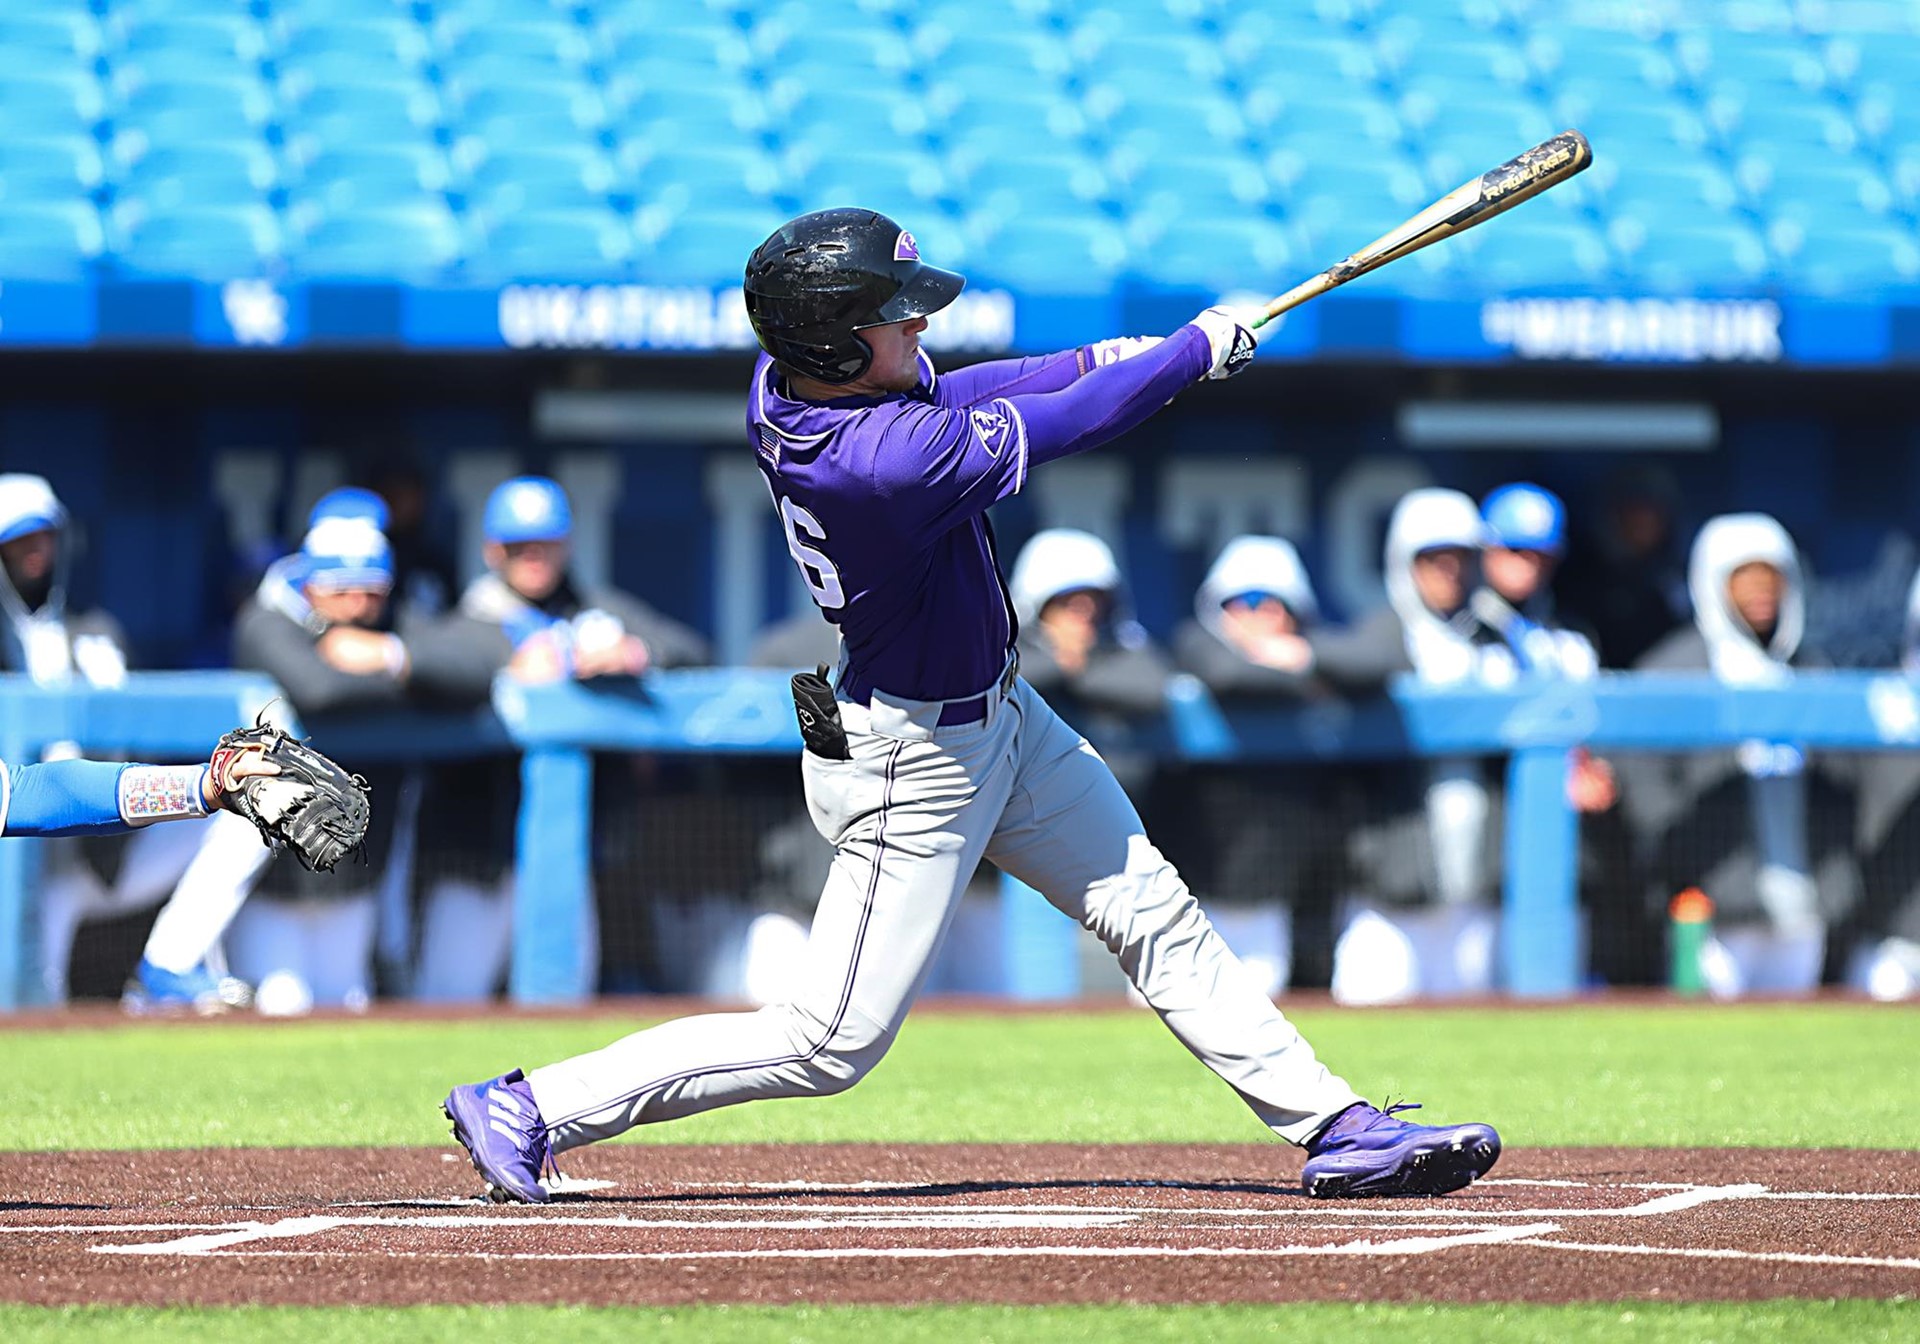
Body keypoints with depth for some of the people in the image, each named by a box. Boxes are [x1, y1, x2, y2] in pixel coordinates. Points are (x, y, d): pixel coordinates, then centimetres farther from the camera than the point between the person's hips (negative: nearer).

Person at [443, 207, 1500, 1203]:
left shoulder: (786, 383, -11)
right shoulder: (887, 466, -36)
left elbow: (931, 396, 8)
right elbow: (1057, 428, -25)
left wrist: (1093, 363, -3)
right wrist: (1198, 349, -10)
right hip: (918, 767, -9)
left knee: (1154, 913, 13)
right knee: (833, 1042, -1)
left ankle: (1330, 1125, 21)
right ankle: (532, 1111, 5)